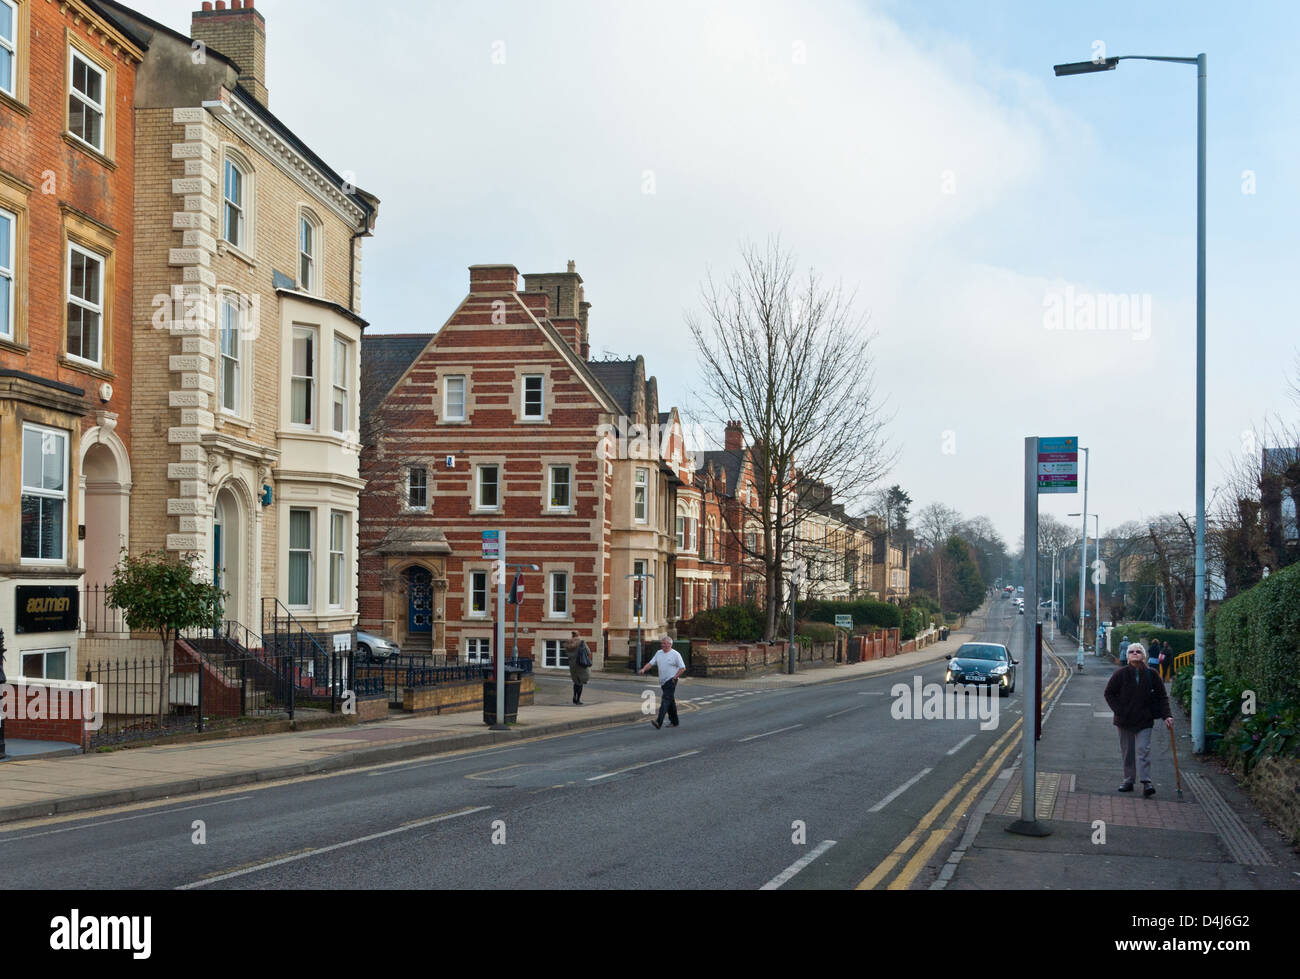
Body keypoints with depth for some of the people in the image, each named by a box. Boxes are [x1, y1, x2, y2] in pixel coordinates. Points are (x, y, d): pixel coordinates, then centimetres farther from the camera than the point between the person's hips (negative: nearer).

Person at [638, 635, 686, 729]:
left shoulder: (675, 654, -7)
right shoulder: (659, 653, 12)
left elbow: (683, 668, -6)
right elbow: (651, 663, 11)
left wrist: (674, 677, -11)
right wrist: (643, 669, -7)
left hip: (671, 681, -7)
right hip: (663, 682, 7)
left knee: (665, 700, -16)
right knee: (671, 702, 13)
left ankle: (659, 722, -27)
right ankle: (675, 722, 21)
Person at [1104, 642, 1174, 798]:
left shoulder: (1152, 674, -2)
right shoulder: (1121, 674, -3)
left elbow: (1162, 696, 4)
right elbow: (1109, 693, 5)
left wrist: (1167, 715, -6)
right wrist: (1118, 710, -6)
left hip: (1144, 720, -1)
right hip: (1124, 720, 1)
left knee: (1143, 750, -11)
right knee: (1127, 752, 8)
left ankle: (1146, 782, -15)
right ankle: (1128, 781, 17)